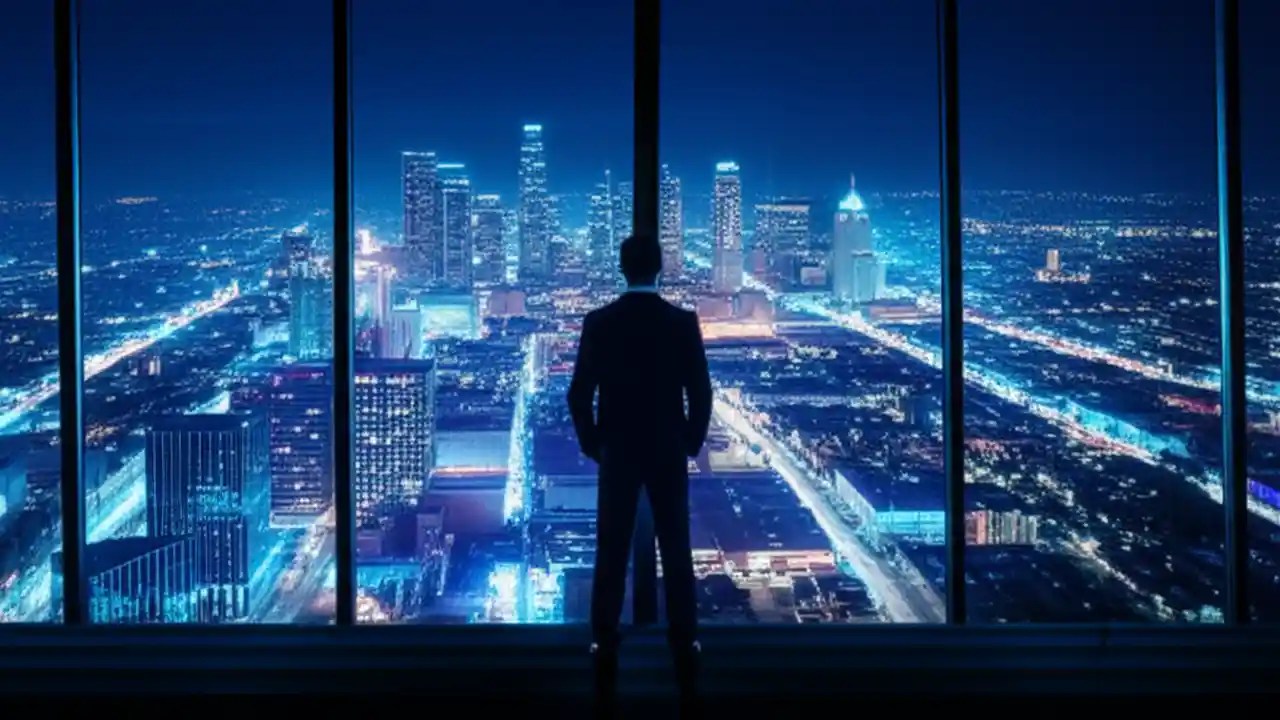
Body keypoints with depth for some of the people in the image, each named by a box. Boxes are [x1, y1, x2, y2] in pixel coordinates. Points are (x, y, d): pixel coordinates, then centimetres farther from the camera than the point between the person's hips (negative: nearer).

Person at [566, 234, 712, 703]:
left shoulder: (599, 322, -6)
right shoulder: (684, 322, -6)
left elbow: (579, 394, -5)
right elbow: (701, 392, -5)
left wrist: (591, 444, 9)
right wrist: (692, 443, 9)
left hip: (617, 453, 0)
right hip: (669, 453, 0)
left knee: (611, 554, 5)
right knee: (676, 554, 6)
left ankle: (605, 648, 6)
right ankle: (685, 649, 7)